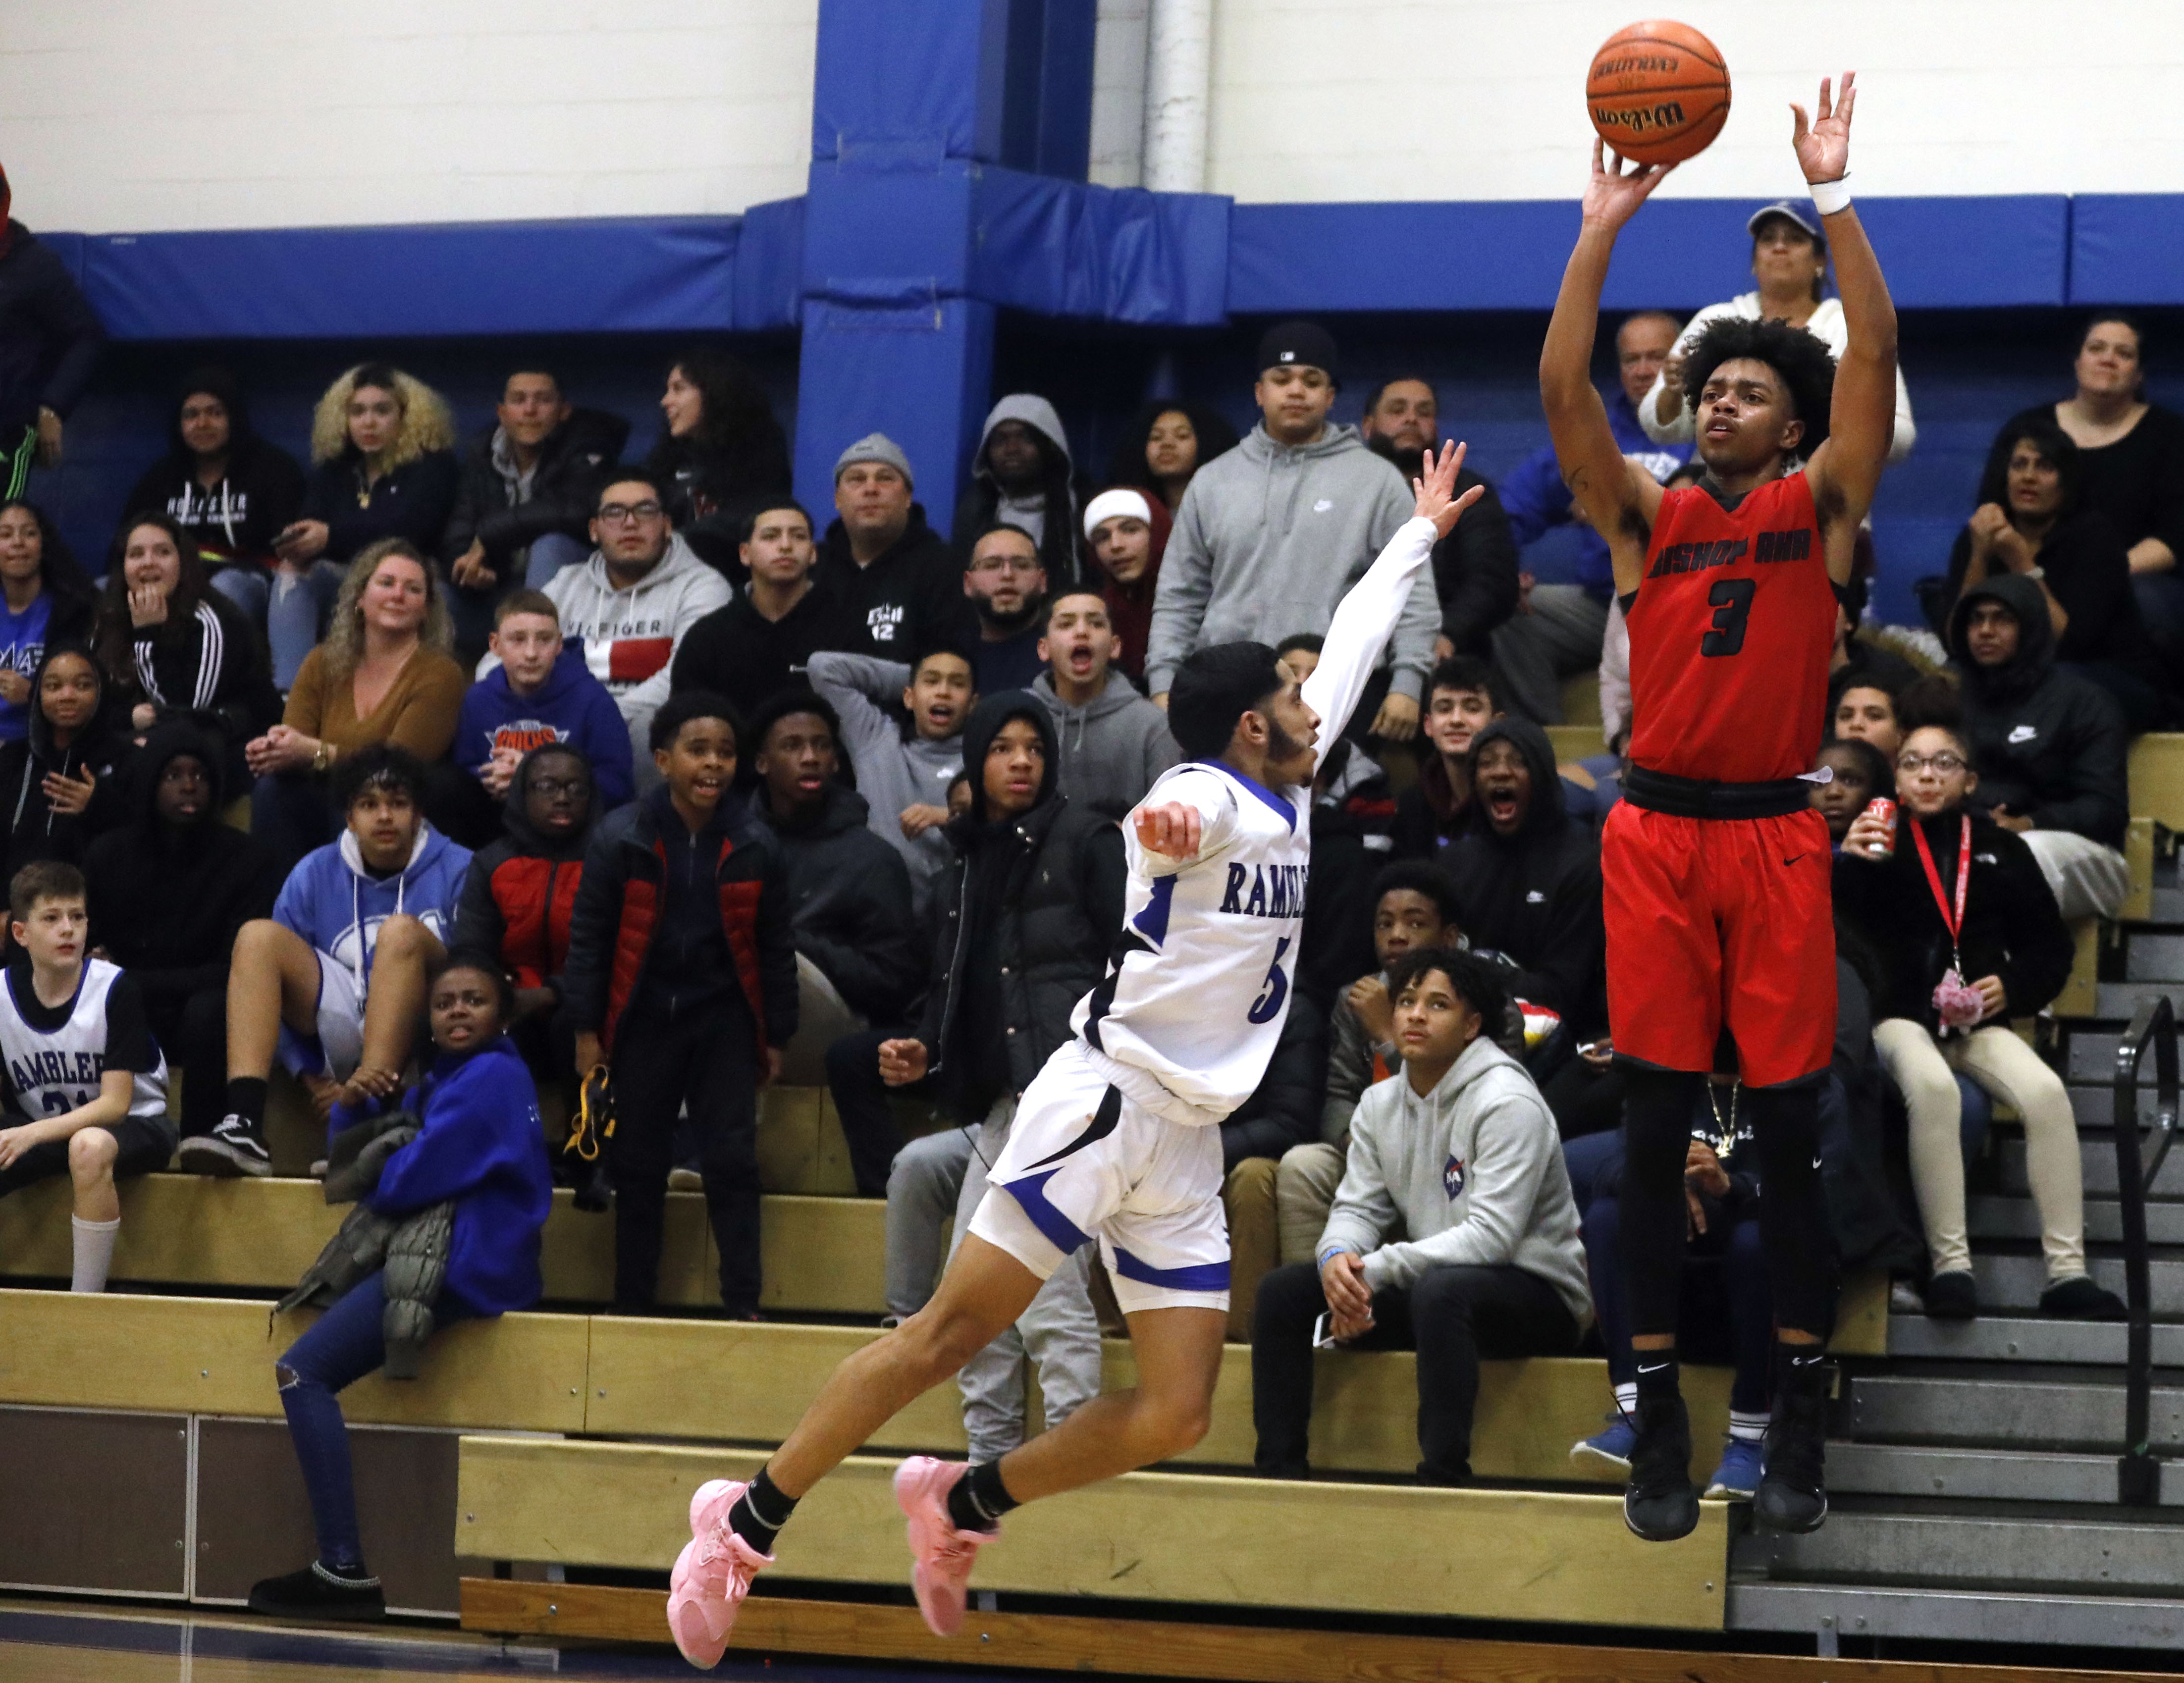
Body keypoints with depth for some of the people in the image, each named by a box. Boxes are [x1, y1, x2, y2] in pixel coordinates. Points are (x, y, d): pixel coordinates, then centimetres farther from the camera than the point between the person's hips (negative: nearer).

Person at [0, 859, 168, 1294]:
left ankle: (87, 1302, -28)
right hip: (43, 1132, 4)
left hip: (133, 1126, -4)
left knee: (89, 1147, -38)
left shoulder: (115, 991, -16)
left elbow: (115, 1103, -18)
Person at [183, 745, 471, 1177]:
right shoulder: (315, 875, 8)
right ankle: (243, 1127, -34)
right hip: (346, 1035, 4)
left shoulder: (458, 873, -1)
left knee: (401, 931, -29)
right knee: (258, 936, -15)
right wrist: (314, 1081, -7)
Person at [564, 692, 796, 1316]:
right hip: (643, 1023, 0)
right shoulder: (620, 839, -7)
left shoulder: (754, 845, -2)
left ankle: (743, 1304, 1)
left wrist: (776, 1037, 6)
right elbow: (588, 938, -3)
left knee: (732, 1163, -3)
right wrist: (586, 1030, -5)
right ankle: (631, 1302, 15)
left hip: (725, 1023, 0)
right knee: (638, 1165, 6)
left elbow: (776, 948, 6)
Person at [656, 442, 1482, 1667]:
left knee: (1176, 1418, -3)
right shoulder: (1214, 795, -8)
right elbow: (1171, 814, -35)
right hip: (1108, 1097, -8)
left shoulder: (1290, 795, 17)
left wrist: (1422, 534, 41)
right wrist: (1167, 821, -59)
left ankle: (963, 1504, 13)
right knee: (952, 1334, -11)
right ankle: (746, 1524, -6)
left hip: (1188, 1147, 8)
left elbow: (1352, 645, 32)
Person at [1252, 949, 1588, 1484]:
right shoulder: (1380, 1104, 8)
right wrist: (1338, 1259, -19)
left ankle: (1444, 1476, -39)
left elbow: (1491, 1235, -24)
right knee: (1284, 1289, -5)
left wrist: (1376, 1271, -26)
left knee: (1440, 1290, -40)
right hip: (1424, 1288, 7)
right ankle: (1279, 1468, -4)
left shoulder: (1508, 1102, -16)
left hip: (1538, 1294, -7)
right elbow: (1358, 1205, 7)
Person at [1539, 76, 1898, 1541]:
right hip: (1657, 832, 1)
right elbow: (1564, 388, -2)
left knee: (1789, 1127, 0)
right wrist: (1605, 227, -7)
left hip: (1777, 835, -1)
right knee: (1656, 1126, 1)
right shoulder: (1647, 515, 8)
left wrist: (1835, 197, -9)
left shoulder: (1820, 509, 5)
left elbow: (1875, 355, -5)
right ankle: (1658, 1410, 6)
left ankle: (1801, 1411, 7)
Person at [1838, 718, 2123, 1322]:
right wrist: (1849, 864, -21)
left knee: (2045, 1091, -26)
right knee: (1932, 1086, -36)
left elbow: (2050, 946, 17)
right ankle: (1950, 1265, -33)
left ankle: (2067, 1272, -23)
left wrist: (2012, 988, -2)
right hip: (1901, 1015, -3)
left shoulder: (2000, 849, 14)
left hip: (1978, 1019, 3)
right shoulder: (1878, 843, 8)